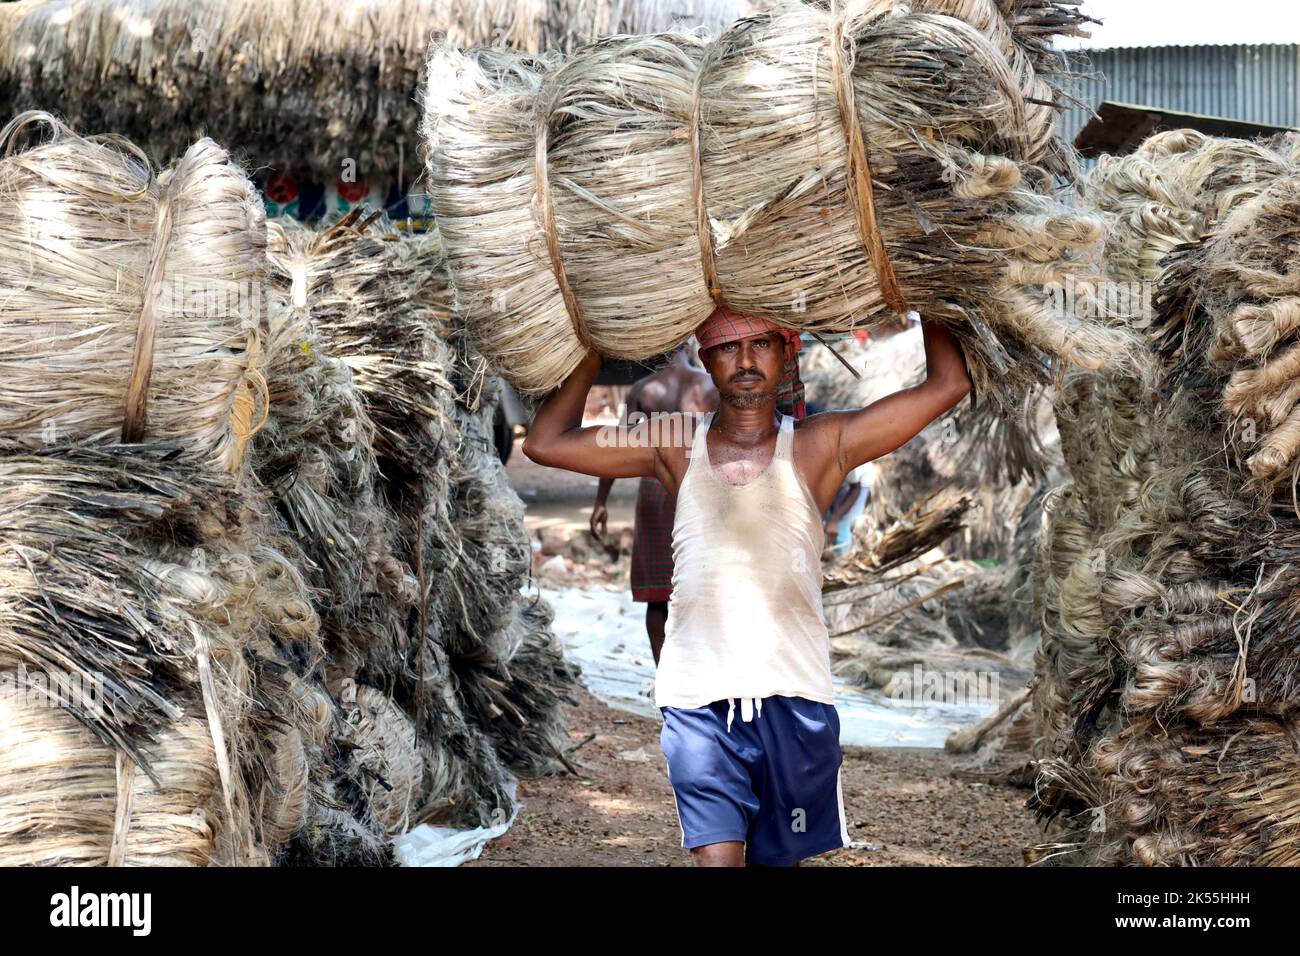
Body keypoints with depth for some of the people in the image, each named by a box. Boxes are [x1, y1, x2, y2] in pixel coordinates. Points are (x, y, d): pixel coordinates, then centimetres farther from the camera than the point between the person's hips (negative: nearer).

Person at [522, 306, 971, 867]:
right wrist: (598, 347, 10)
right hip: (698, 698, 0)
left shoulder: (820, 447, 4)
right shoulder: (675, 449, 8)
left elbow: (948, 385, 1)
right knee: (717, 856, -12)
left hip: (793, 697, 0)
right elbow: (544, 443, 8)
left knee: (779, 857, 9)